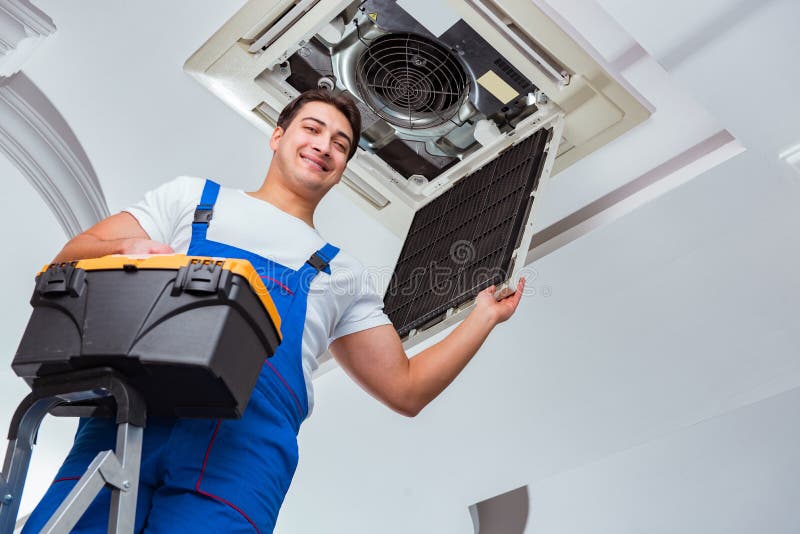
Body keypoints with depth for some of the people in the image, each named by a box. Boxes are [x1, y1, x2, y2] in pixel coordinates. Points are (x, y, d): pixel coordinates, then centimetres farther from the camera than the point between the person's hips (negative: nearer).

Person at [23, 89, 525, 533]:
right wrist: (125, 249, -7)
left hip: (243, 457, 1)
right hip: (132, 420, 0)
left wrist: (483, 316, 18)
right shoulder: (194, 197, 25)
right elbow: (73, 257, 15)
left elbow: (406, 389, 24)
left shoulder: (342, 272, 27)